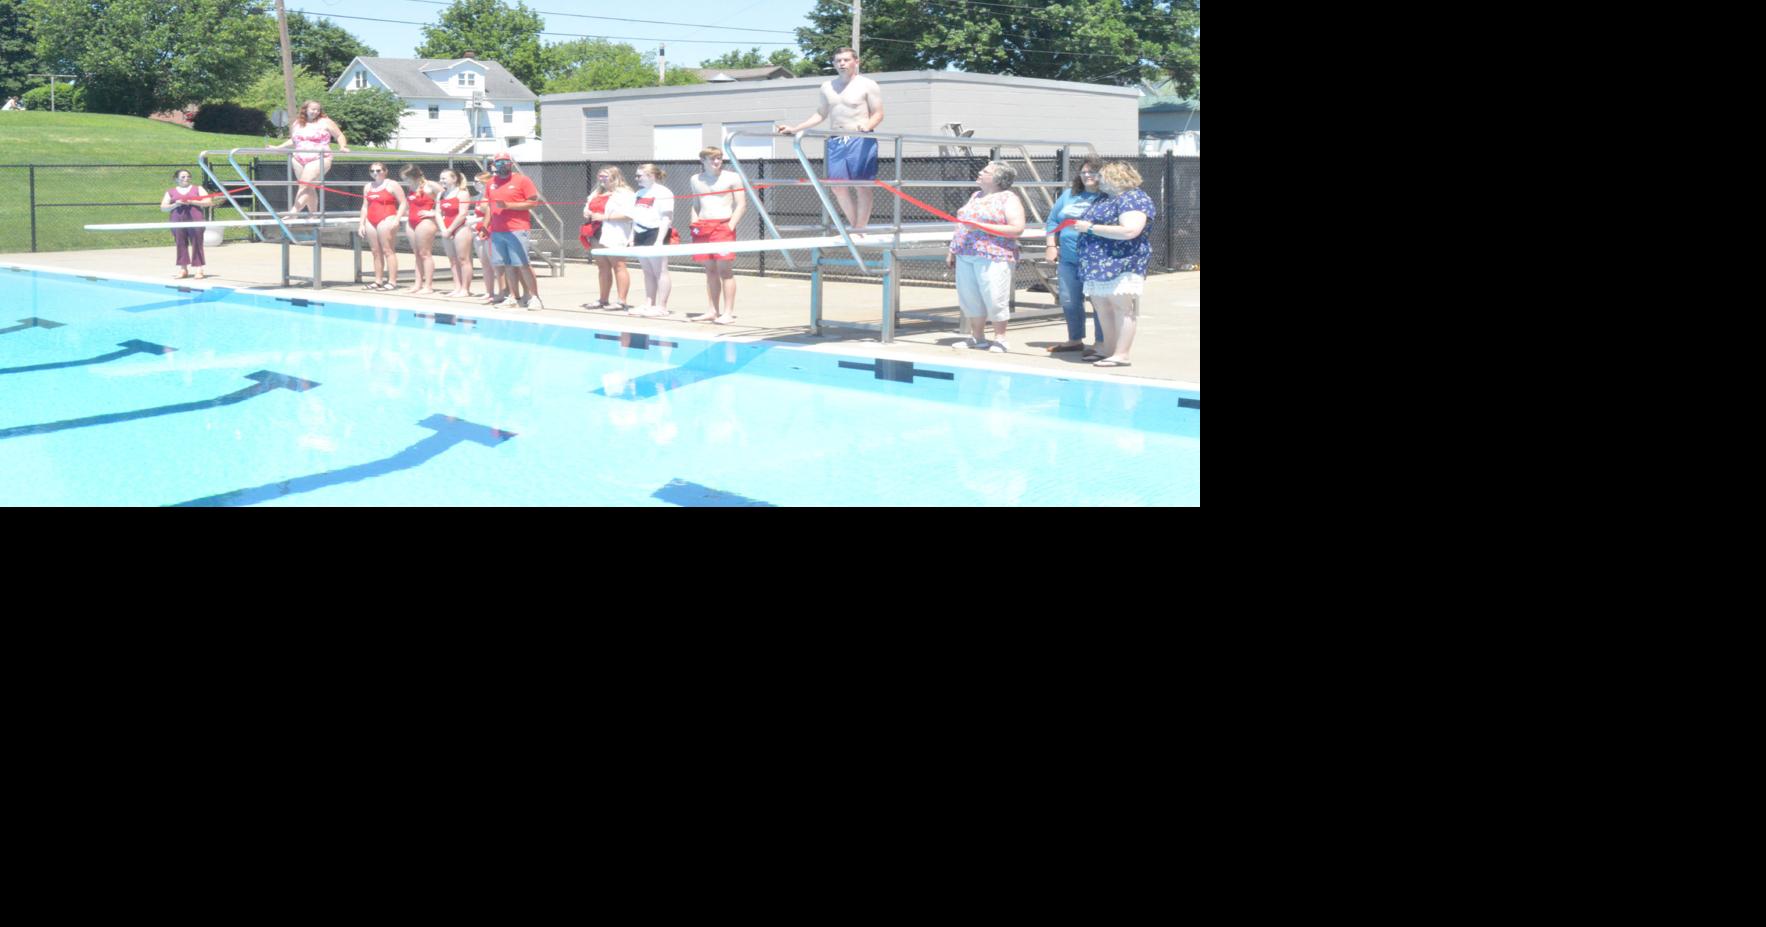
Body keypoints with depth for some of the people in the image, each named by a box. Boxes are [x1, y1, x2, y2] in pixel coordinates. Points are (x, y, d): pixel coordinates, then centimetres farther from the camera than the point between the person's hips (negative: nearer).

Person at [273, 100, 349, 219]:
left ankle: (293, 212, -25)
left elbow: (340, 135, 7)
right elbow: (293, 140, 31)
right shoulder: (297, 124, 17)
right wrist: (278, 148, 28)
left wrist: (342, 147, -11)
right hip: (299, 159, 6)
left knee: (305, 186, -17)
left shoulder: (325, 122, 5)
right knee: (309, 188, 5)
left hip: (318, 159, -6)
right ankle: (313, 214, 10)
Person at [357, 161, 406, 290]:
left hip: (387, 220, -7)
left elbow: (403, 203, -7)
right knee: (376, 252, 7)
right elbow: (365, 206, 20)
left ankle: (392, 281, -11)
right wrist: (362, 224, 13)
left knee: (388, 250, -10)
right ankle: (378, 281, 10)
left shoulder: (392, 185, -2)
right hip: (370, 222, 7)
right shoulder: (368, 187, 18)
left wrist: (396, 220, -17)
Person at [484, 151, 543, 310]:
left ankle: (534, 297, -4)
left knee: (523, 264, -9)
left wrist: (508, 205, -14)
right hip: (497, 231, 5)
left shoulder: (522, 180, -1)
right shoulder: (492, 182, 16)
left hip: (517, 230, -5)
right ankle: (517, 298, 9)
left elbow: (534, 201, -8)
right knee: (508, 266, 4)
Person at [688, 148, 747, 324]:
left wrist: (731, 225, -13)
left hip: (723, 226, -5)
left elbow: (741, 205, -4)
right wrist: (694, 224, 9)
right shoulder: (695, 180, 14)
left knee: (725, 270, -7)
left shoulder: (732, 178, -1)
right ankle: (714, 311, 13)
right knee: (710, 270, 8)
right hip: (703, 228, 5)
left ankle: (728, 312, -7)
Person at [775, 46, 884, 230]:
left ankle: (860, 230, 1)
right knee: (837, 186, 0)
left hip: (860, 141, -5)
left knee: (862, 186, -6)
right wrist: (794, 129, 21)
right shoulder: (828, 87, 16)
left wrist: (868, 125, -26)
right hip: (835, 142, 5)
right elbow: (821, 114, 25)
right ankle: (854, 225, 14)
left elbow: (878, 113, -3)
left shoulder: (868, 85, 0)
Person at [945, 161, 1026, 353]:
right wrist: (953, 250, 21)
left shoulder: (1008, 199, -3)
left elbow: (1017, 229, -13)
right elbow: (962, 223, 27)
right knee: (969, 297, 6)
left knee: (994, 297, -7)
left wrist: (983, 227, -17)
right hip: (965, 256, 7)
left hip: (993, 257, -7)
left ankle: (1000, 339, 5)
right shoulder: (975, 196, 21)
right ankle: (977, 337, 17)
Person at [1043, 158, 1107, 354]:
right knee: (1069, 301, 10)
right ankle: (1075, 339, 24)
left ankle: (1100, 343, 6)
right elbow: (1053, 220, 20)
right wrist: (1051, 245, 9)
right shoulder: (1069, 195, 17)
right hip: (1068, 258, 6)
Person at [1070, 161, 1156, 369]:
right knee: (1102, 306, 11)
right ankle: (1108, 348, 21)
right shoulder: (1106, 199, 19)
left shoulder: (1134, 199, -11)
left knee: (1121, 306, -8)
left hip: (1121, 264, -10)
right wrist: (1080, 225, 15)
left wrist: (1090, 228, -20)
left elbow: (1129, 231, -25)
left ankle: (1121, 355, -8)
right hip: (1098, 264, 10)